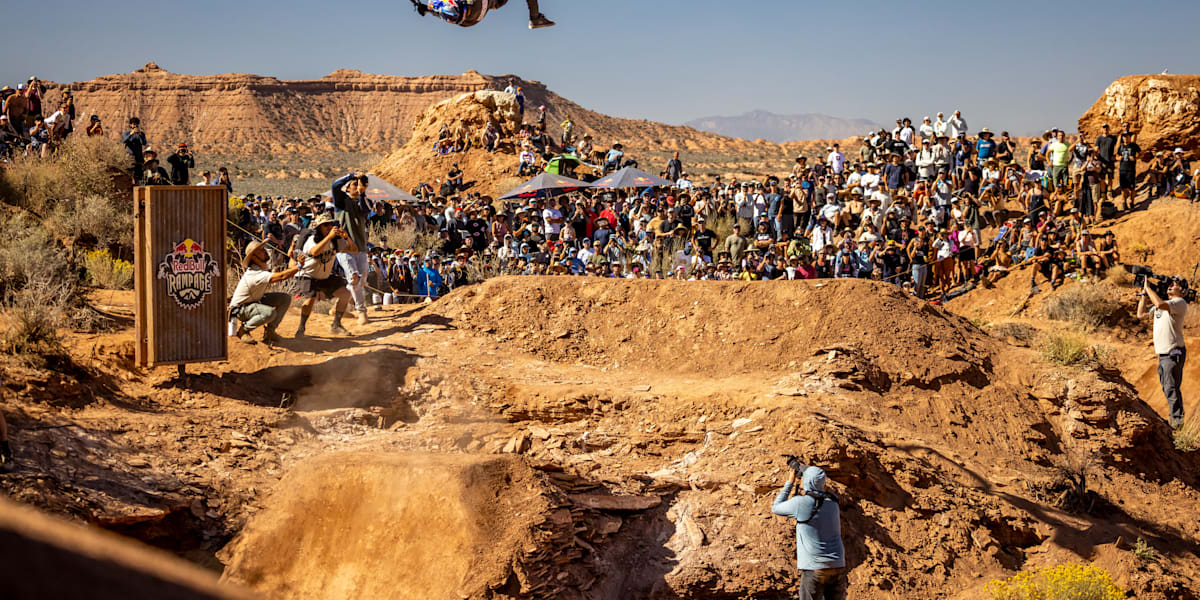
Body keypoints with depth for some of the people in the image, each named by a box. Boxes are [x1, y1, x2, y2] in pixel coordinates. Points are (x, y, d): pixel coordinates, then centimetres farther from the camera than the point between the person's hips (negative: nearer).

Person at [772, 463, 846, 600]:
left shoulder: (800, 502, -10)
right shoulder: (832, 502, 8)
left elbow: (776, 508, 8)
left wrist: (790, 482, 13)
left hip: (815, 568, -6)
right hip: (837, 567, 6)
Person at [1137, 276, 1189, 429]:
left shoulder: (1180, 303, -11)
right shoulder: (1161, 302, 17)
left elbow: (1160, 304, -30)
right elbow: (1141, 314, 19)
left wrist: (1148, 288, -18)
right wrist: (1144, 295, 10)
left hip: (1174, 353, -9)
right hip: (1162, 353, 9)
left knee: (1171, 388, -11)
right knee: (1166, 387, 15)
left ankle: (1177, 420, -9)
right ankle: (1173, 415, 25)